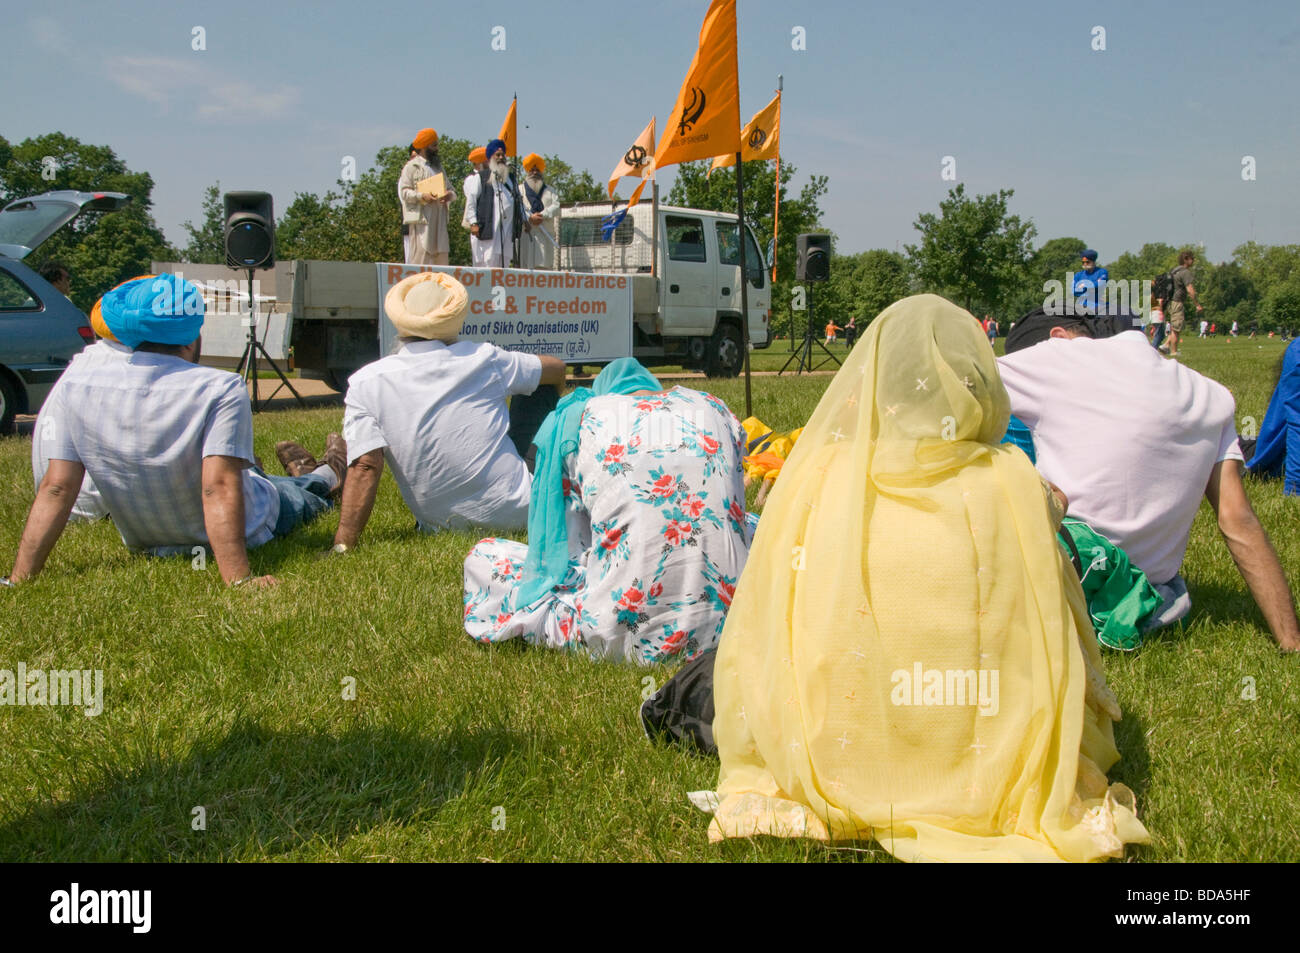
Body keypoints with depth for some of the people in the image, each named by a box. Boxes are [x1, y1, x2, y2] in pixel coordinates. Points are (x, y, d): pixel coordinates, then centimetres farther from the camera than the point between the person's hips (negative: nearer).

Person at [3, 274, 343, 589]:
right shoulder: (222, 389, -28)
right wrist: (238, 579, -39)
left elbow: (56, 488, -18)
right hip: (244, 534, -4)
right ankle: (326, 478, 64)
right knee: (293, 494, 31)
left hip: (142, 542, 4)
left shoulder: (75, 383, -17)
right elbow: (220, 488, -36)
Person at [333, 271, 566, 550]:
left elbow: (365, 466, -19)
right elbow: (557, 369, 11)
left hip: (443, 527, 2)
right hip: (519, 514, -2)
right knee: (540, 390, 19)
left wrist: (343, 546, -21)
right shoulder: (483, 360, -6)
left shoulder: (366, 383, -9)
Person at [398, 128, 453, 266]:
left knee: (441, 255, 3)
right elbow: (404, 191, -6)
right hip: (421, 218, -6)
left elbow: (447, 187, 21)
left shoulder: (438, 166, 22)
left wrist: (449, 195, -4)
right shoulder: (412, 166, 1)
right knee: (421, 254, -11)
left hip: (439, 218, 7)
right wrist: (422, 196, -22)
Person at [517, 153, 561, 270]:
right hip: (525, 233, -1)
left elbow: (556, 206, 3)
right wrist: (529, 218, -17)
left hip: (546, 233, 1)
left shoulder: (550, 191, 22)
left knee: (544, 266, -8)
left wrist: (542, 215, -15)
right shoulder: (520, 189, 17)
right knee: (525, 264, -10)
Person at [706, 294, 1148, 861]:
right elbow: (1055, 642, -1)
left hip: (835, 767, 0)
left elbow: (754, 640, -2)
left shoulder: (817, 479, -11)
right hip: (990, 771, 0)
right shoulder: (1015, 484, -12)